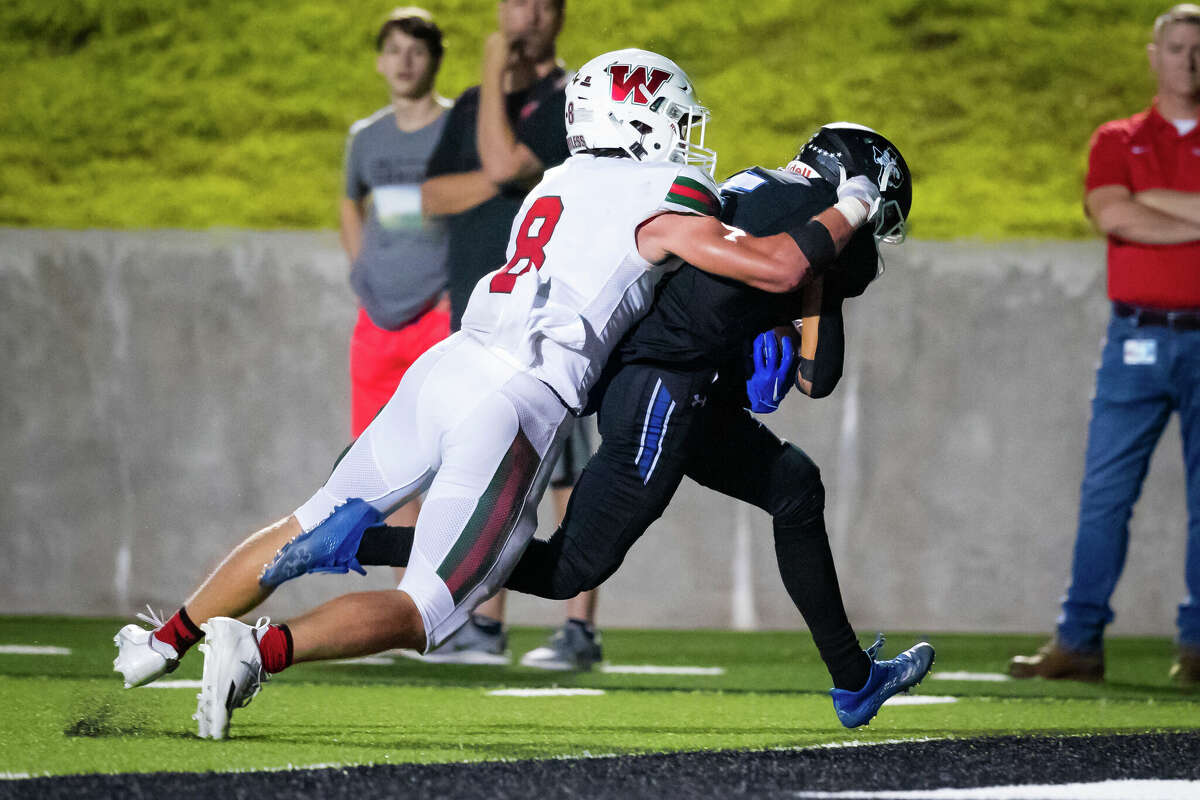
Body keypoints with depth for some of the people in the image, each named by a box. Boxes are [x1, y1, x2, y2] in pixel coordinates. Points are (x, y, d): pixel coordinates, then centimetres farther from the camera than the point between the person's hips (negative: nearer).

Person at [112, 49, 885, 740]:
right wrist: (849, 210, 10)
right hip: (514, 405, -7)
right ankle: (258, 650, -23)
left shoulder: (563, 182, 22)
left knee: (312, 530, 21)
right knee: (427, 610, -5)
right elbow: (779, 268, -7)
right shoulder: (659, 203, -2)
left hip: (449, 366, 7)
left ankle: (166, 640, 21)